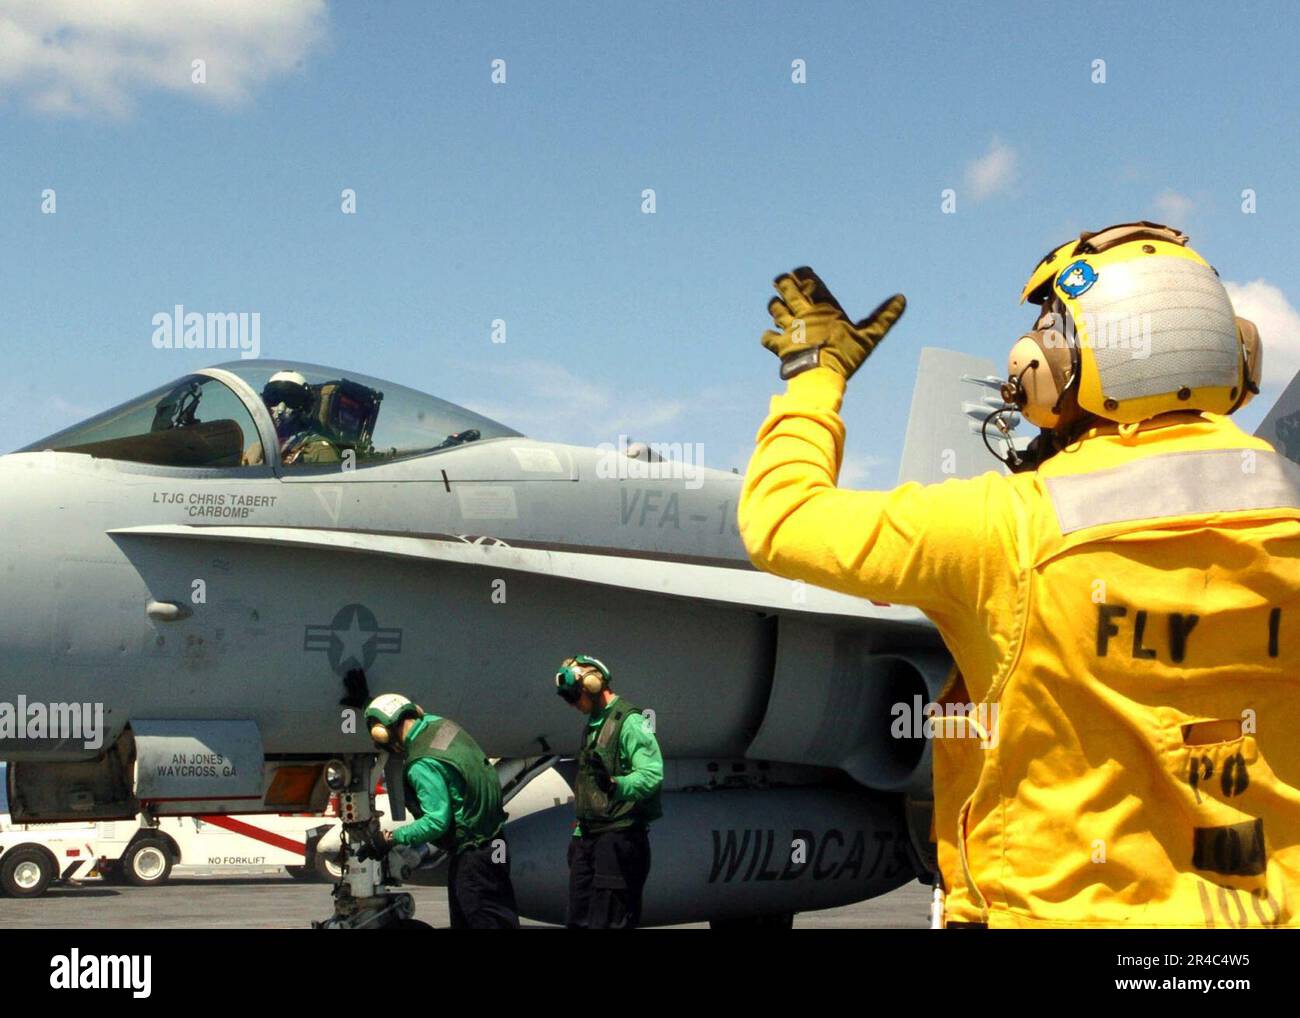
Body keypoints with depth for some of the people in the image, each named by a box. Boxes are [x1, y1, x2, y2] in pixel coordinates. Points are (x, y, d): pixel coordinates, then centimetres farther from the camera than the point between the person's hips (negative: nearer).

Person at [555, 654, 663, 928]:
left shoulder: (630, 721, -12)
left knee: (606, 922, -11)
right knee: (578, 919, 9)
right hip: (589, 837, 9)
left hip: (620, 837, -9)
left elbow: (652, 774, -24)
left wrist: (616, 785, -41)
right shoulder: (592, 725, 19)